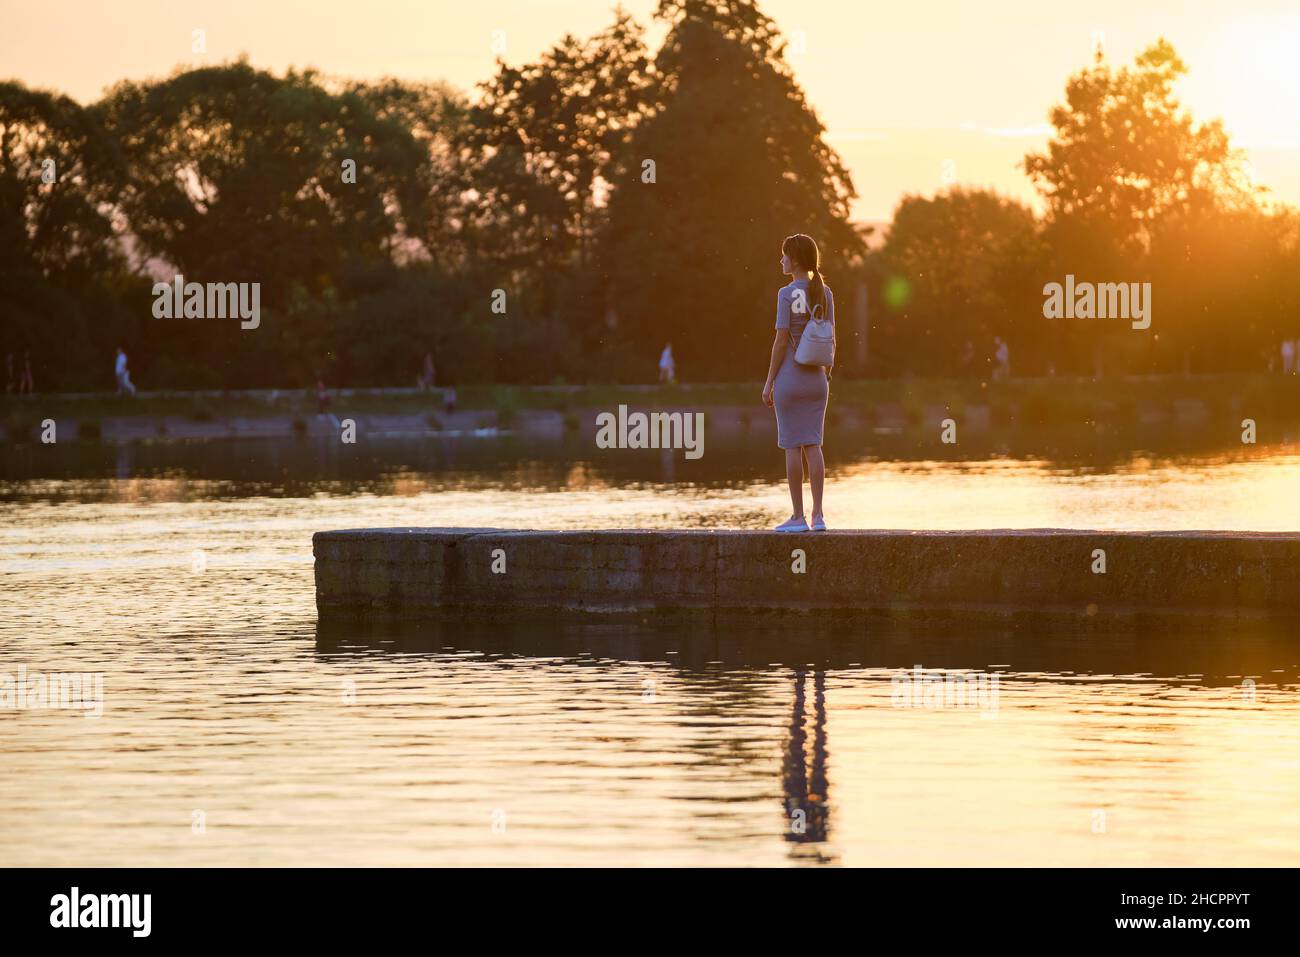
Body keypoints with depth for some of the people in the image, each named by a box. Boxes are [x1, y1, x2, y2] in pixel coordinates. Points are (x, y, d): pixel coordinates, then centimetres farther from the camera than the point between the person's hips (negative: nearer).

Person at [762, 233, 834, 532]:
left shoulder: (788, 295, -12)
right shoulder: (825, 293, 4)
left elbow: (781, 341, -13)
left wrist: (769, 382, -7)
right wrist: (825, 378, 15)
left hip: (789, 378, -5)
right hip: (816, 379, 5)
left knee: (792, 446, 0)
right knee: (812, 445, 7)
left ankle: (798, 517, 2)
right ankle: (818, 515, 3)